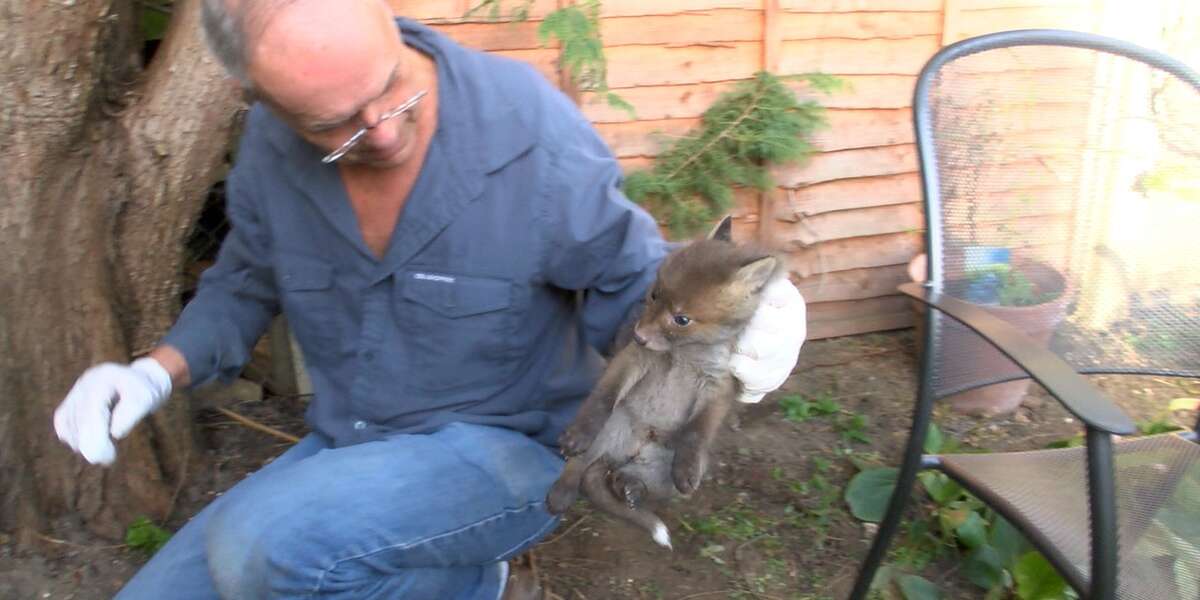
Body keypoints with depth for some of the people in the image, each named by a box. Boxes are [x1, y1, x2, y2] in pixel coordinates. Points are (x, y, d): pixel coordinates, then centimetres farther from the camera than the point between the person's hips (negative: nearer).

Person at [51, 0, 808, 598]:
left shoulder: (535, 134, -23)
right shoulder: (272, 146, -8)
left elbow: (632, 284, -11)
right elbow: (248, 280, 11)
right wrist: (158, 371, -6)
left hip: (509, 447, -5)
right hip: (347, 448, 6)